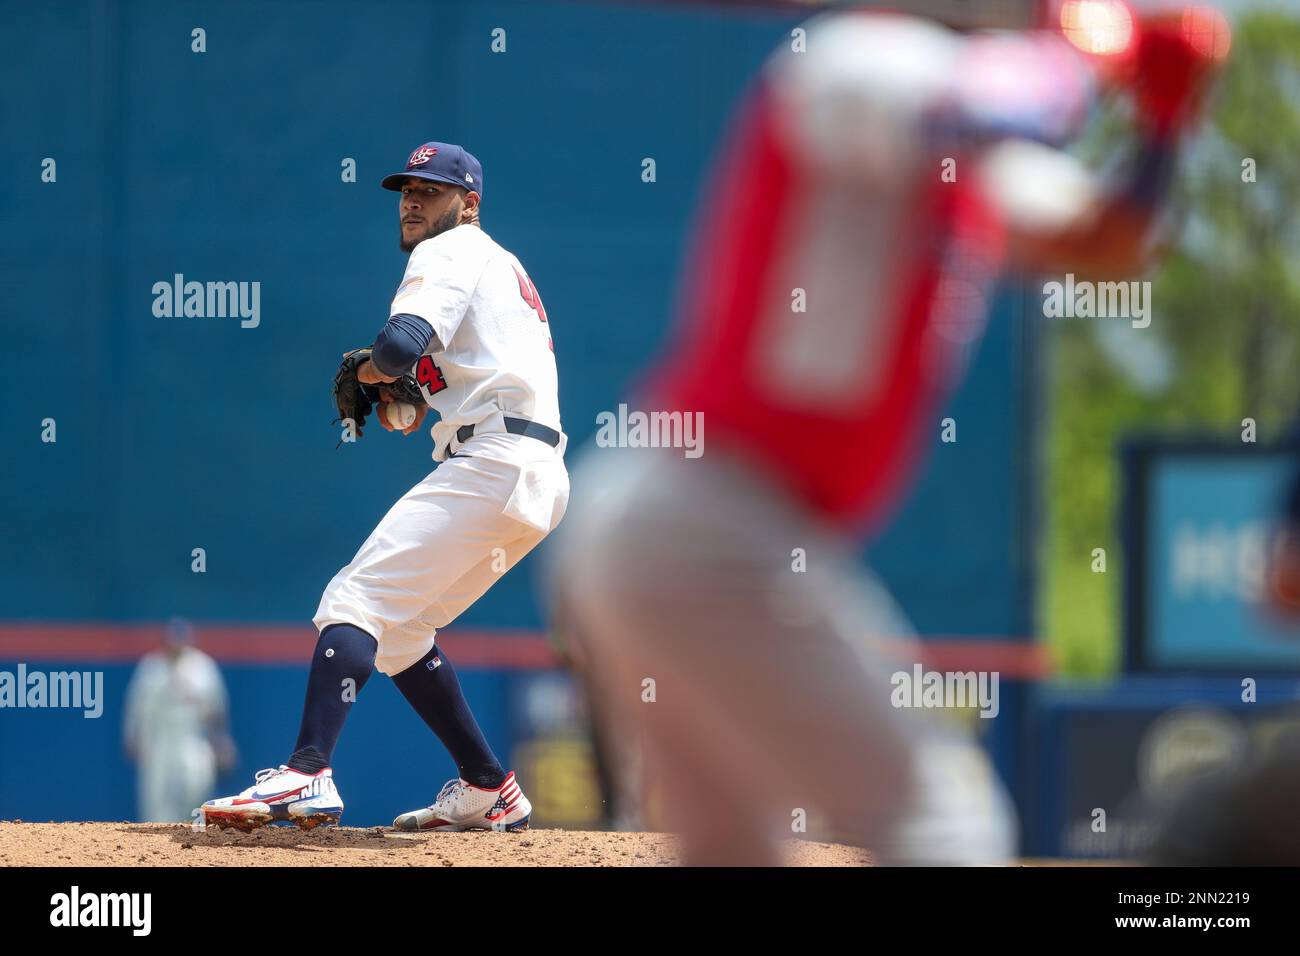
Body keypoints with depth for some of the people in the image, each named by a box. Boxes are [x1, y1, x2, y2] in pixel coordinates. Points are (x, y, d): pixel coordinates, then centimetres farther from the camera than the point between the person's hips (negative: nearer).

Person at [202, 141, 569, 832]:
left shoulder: (452, 253, -1)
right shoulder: (501, 264, 30)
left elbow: (403, 342, -19)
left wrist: (372, 370, 2)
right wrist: (421, 401, 16)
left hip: (493, 461, -10)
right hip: (538, 480, 10)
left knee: (356, 600, -18)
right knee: (396, 627, 18)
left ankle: (309, 774, -35)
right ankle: (488, 791, 17)